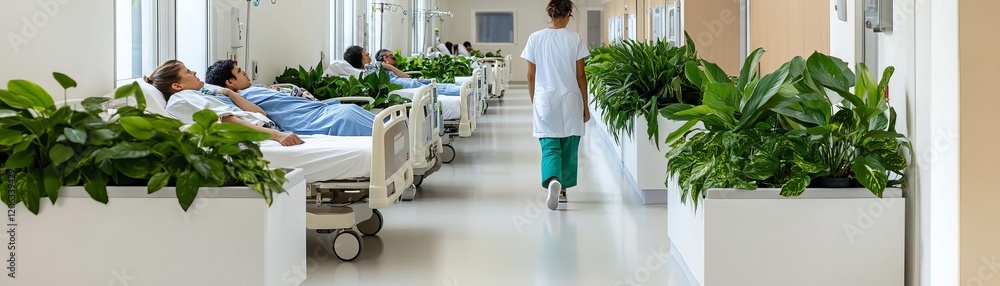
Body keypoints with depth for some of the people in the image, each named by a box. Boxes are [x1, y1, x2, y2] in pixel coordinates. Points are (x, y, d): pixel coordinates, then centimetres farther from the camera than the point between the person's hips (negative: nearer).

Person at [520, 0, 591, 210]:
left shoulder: (535, 39, 0)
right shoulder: (575, 39, -3)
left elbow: (531, 76, 3)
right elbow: (581, 76, -1)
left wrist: (534, 103, 16)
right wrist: (585, 106, 8)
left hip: (544, 101, 1)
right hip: (570, 101, 0)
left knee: (550, 147, 0)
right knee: (568, 148, 14)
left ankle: (552, 180, -27)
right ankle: (563, 189, 23)